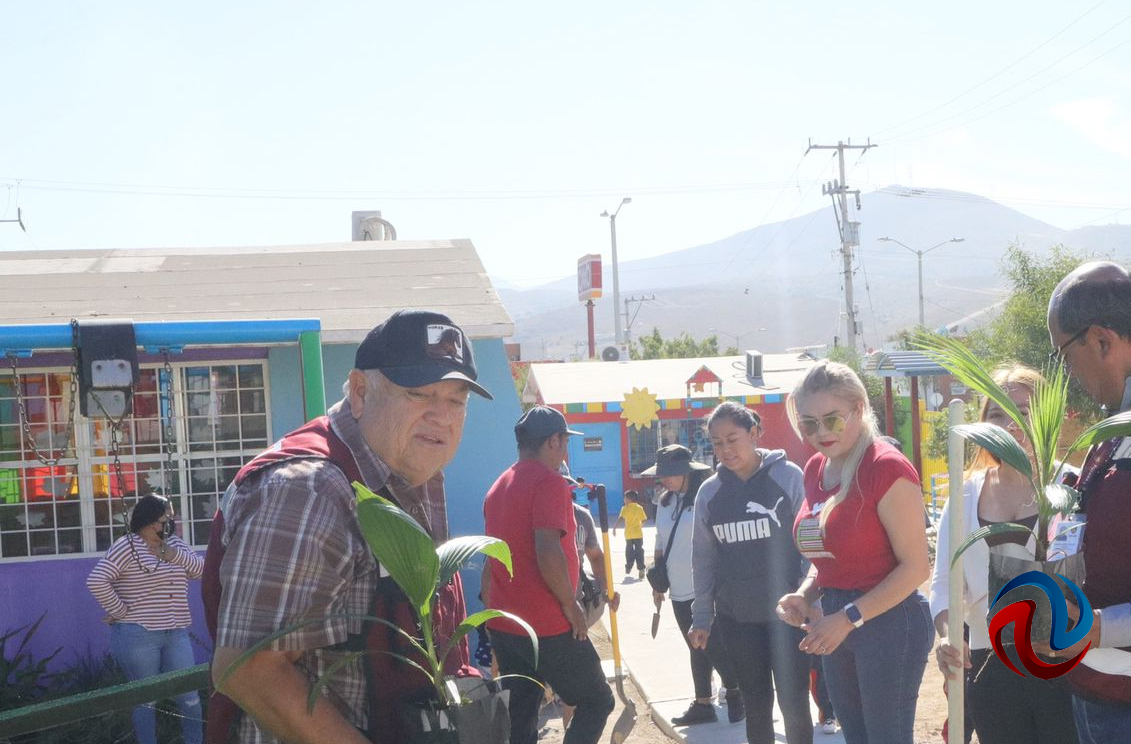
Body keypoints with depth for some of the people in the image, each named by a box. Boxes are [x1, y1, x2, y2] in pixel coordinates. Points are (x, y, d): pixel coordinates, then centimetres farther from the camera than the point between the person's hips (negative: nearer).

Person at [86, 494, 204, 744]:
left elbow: (200, 570, 5)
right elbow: (97, 581, -19)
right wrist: (121, 611, -14)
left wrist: (175, 555, -10)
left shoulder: (174, 543, 11)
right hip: (138, 636, -6)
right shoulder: (127, 546, -10)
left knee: (189, 697, 6)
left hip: (176, 634, 6)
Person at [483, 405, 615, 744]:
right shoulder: (549, 482, -13)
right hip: (547, 626, -8)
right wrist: (571, 605, -13)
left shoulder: (499, 487, 14)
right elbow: (548, 552, -24)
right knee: (597, 700, 6)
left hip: (503, 624, 8)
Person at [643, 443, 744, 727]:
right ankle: (702, 704, 21)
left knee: (714, 647, -4)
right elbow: (660, 545, 17)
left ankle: (735, 694, 17)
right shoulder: (664, 502, 9)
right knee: (697, 649, 13)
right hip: (680, 591, 7)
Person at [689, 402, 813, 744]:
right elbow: (703, 557, 9)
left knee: (794, 703, 1)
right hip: (735, 617, 3)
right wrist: (701, 617, 9)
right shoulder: (709, 491, 4)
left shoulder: (788, 476, -6)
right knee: (756, 705, 12)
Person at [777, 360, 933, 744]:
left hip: (888, 622, -8)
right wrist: (805, 595, 0)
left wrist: (850, 617, -20)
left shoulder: (886, 468, -16)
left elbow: (915, 566, -17)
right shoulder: (816, 469, 8)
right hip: (835, 624, 8)